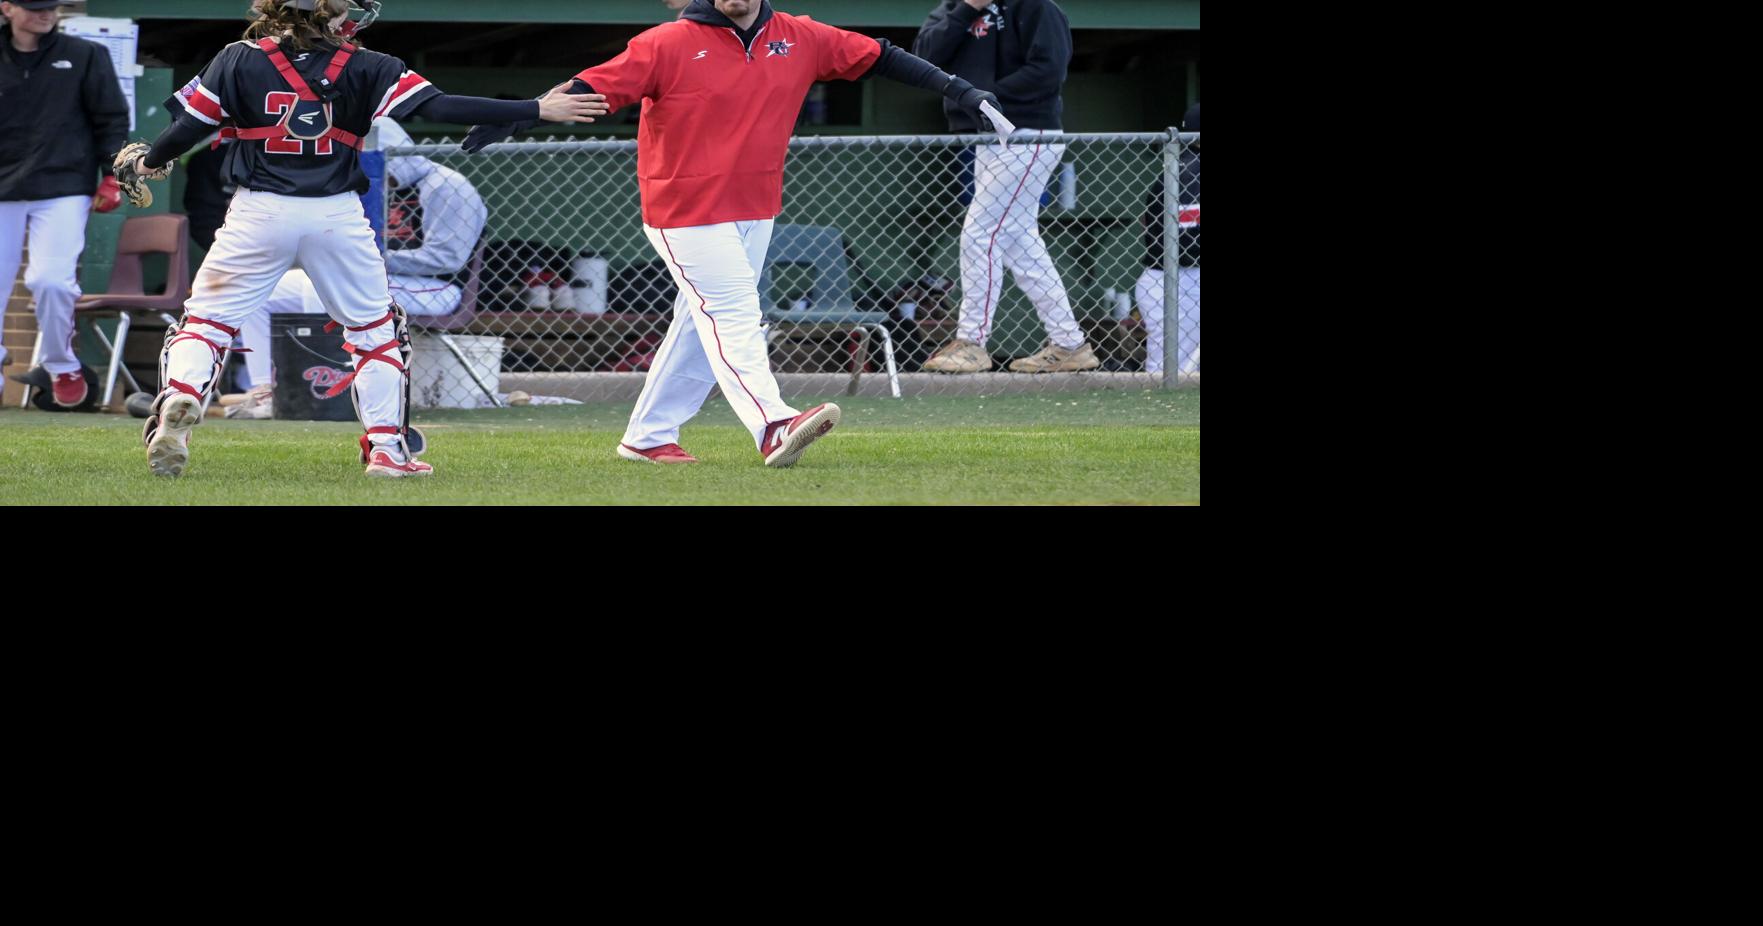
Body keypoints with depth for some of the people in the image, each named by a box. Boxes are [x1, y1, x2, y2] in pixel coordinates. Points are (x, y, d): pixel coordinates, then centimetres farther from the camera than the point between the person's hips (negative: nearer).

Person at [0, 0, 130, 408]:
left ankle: (61, 366, 5)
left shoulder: (85, 57, 4)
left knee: (50, 279, -15)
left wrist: (112, 176, -1)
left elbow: (112, 118, 6)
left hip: (63, 190, -2)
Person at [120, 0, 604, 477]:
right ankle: (387, 448, 13)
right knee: (376, 328, 18)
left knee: (206, 320, 7)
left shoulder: (238, 60, 1)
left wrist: (150, 164, 23)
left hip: (259, 213, 0)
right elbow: (440, 108, -7)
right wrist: (537, 110, -4)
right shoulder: (363, 68, 0)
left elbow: (189, 127, 1)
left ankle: (177, 406, -21)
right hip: (338, 217, 0)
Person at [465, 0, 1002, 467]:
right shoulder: (670, 45, -9)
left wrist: (957, 90, 5)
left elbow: (878, 57, 7)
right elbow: (593, 87, -13)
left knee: (704, 324, 10)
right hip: (686, 211, -6)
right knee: (731, 313, -16)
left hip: (756, 211, 6)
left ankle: (648, 436, 19)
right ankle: (773, 427, -29)